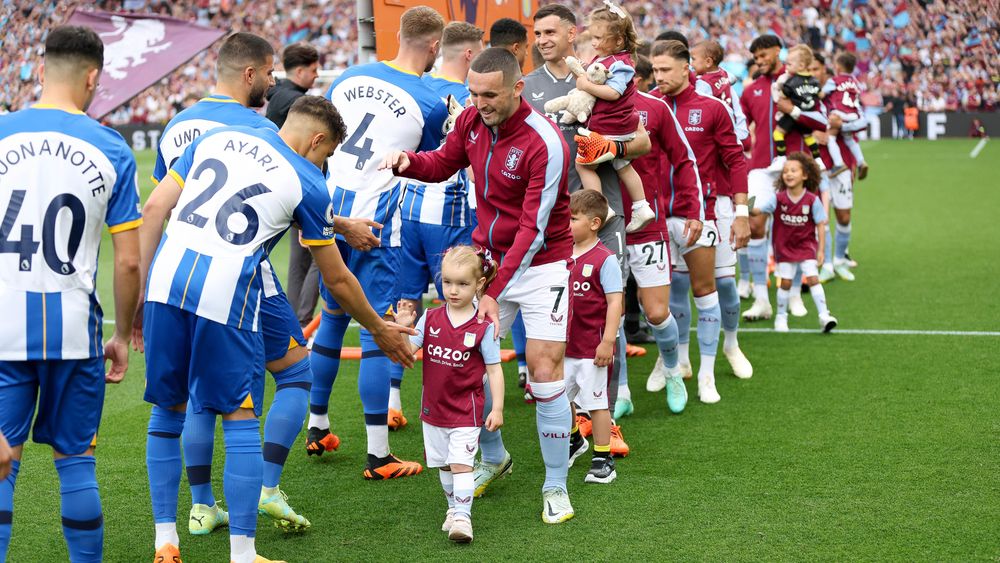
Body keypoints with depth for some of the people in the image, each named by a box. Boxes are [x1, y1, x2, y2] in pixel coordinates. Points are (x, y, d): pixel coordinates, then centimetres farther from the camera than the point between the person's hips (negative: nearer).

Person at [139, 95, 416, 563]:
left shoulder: (214, 138, 18)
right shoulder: (308, 183, 8)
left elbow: (155, 208, 11)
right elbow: (336, 279, 15)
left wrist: (141, 291, 14)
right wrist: (379, 330, 30)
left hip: (167, 279, 4)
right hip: (225, 296, -4)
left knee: (169, 409, 17)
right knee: (240, 420, 7)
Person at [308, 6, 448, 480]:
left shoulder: (349, 77, 9)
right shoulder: (432, 103, -6)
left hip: (327, 210, 6)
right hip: (374, 222, -6)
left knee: (333, 314, 21)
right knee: (377, 329, -2)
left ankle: (317, 427, 31)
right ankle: (377, 456, -1)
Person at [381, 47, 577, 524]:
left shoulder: (545, 143, -24)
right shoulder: (472, 119, -4)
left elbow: (533, 231, -24)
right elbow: (445, 163, 15)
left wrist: (495, 292, -27)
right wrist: (408, 162, -9)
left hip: (540, 264, -6)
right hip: (486, 256, 6)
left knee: (544, 373, -11)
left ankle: (555, 488, 4)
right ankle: (494, 458, 27)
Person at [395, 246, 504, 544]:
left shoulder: (483, 327, -11)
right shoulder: (430, 318, -1)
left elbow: (494, 369, -7)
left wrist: (497, 409, -10)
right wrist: (403, 326, -21)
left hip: (465, 410, -5)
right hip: (433, 407, 5)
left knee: (461, 464, -11)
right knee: (443, 465, 17)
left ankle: (462, 517, -9)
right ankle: (453, 507, 33)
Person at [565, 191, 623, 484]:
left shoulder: (605, 259, -13)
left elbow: (615, 302, -13)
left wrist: (607, 341, -17)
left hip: (593, 347, -7)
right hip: (565, 345, 7)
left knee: (595, 401, 1)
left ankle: (603, 459, 12)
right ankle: (574, 440, 41)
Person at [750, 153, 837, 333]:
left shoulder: (812, 200, -13)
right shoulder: (778, 198, -10)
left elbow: (820, 225, -7)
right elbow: (758, 209, -14)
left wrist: (820, 250, -7)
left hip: (806, 245, -1)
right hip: (785, 247, 1)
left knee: (812, 278, -10)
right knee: (785, 282, 4)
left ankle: (824, 315, -4)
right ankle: (781, 316, 20)